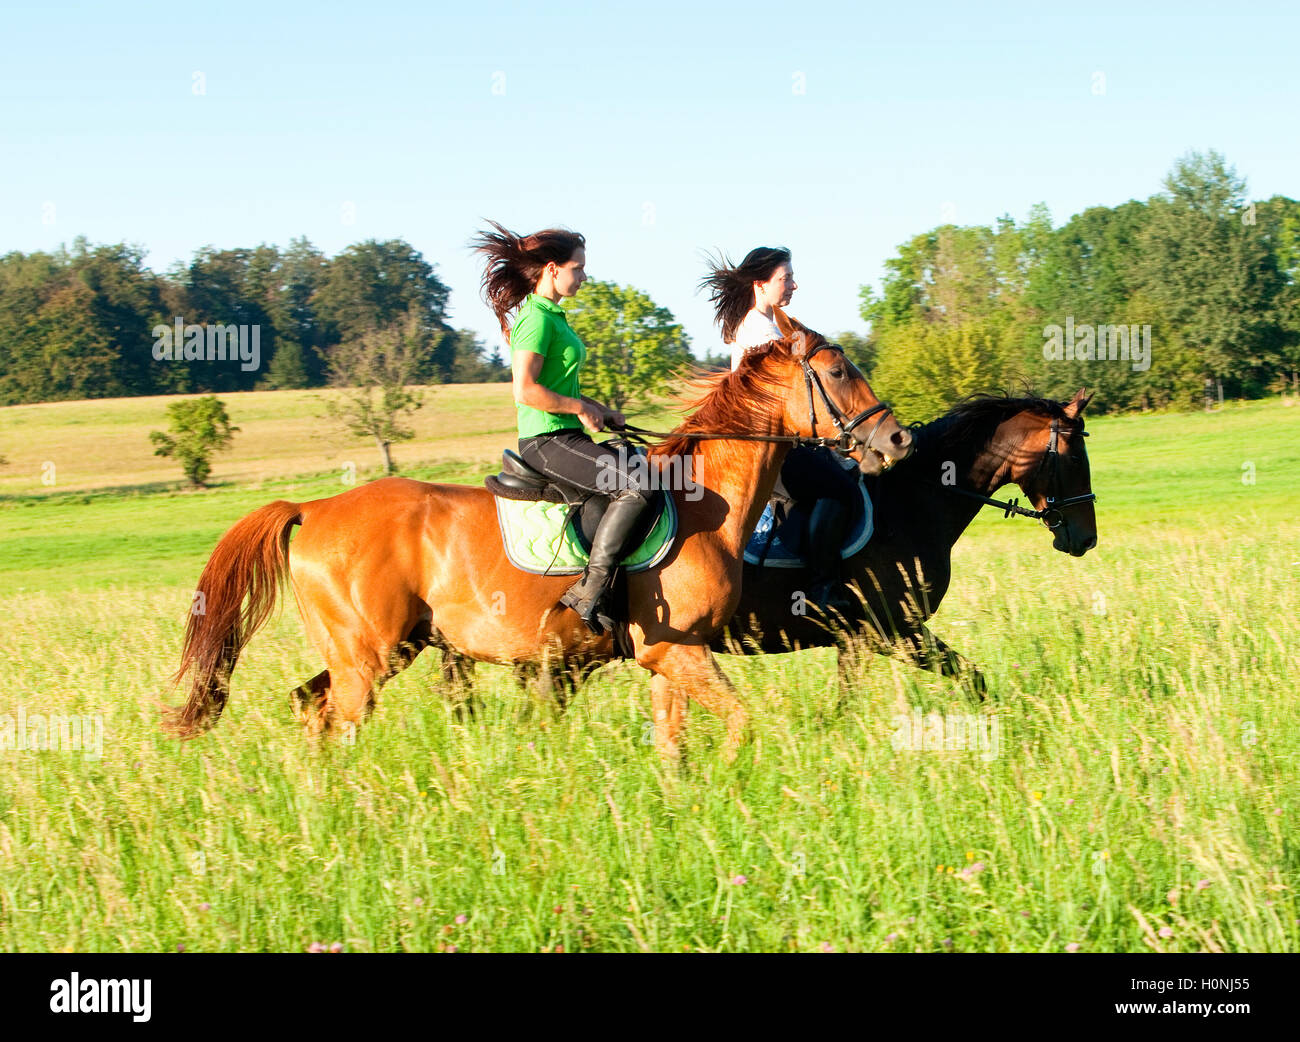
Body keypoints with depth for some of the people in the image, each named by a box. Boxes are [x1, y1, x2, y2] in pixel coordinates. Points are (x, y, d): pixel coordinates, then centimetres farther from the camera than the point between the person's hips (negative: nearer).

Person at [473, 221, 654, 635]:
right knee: (638, 486, -24)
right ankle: (591, 588, -23)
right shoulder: (536, 319, -14)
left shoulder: (552, 315, 17)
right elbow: (526, 391, -23)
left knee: (640, 469, 16)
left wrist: (599, 409, 14)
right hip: (547, 440, -11)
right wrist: (582, 408, -13)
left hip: (565, 437, 11)